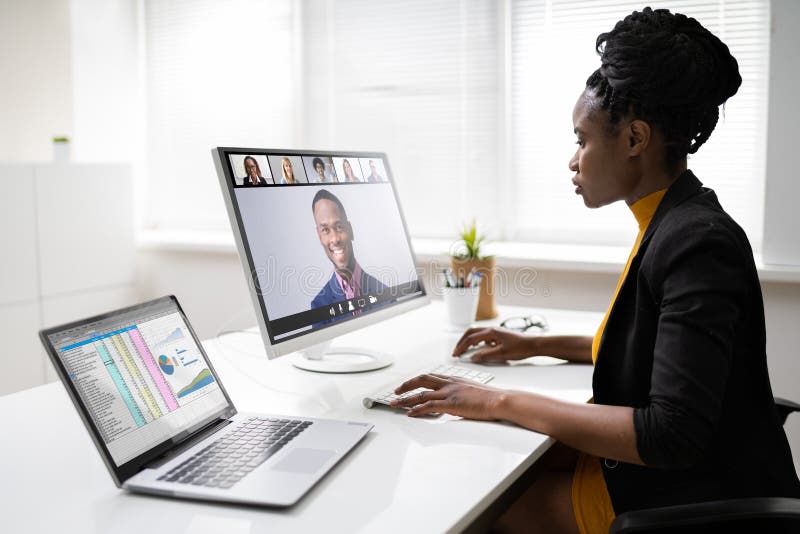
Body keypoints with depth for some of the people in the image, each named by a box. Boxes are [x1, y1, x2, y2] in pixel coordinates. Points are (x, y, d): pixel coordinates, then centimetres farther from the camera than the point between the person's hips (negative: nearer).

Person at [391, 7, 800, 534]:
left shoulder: (697, 243, -25)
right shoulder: (674, 224, 4)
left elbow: (672, 434, -30)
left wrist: (502, 403, -26)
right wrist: (538, 345, 16)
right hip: (656, 464, 9)